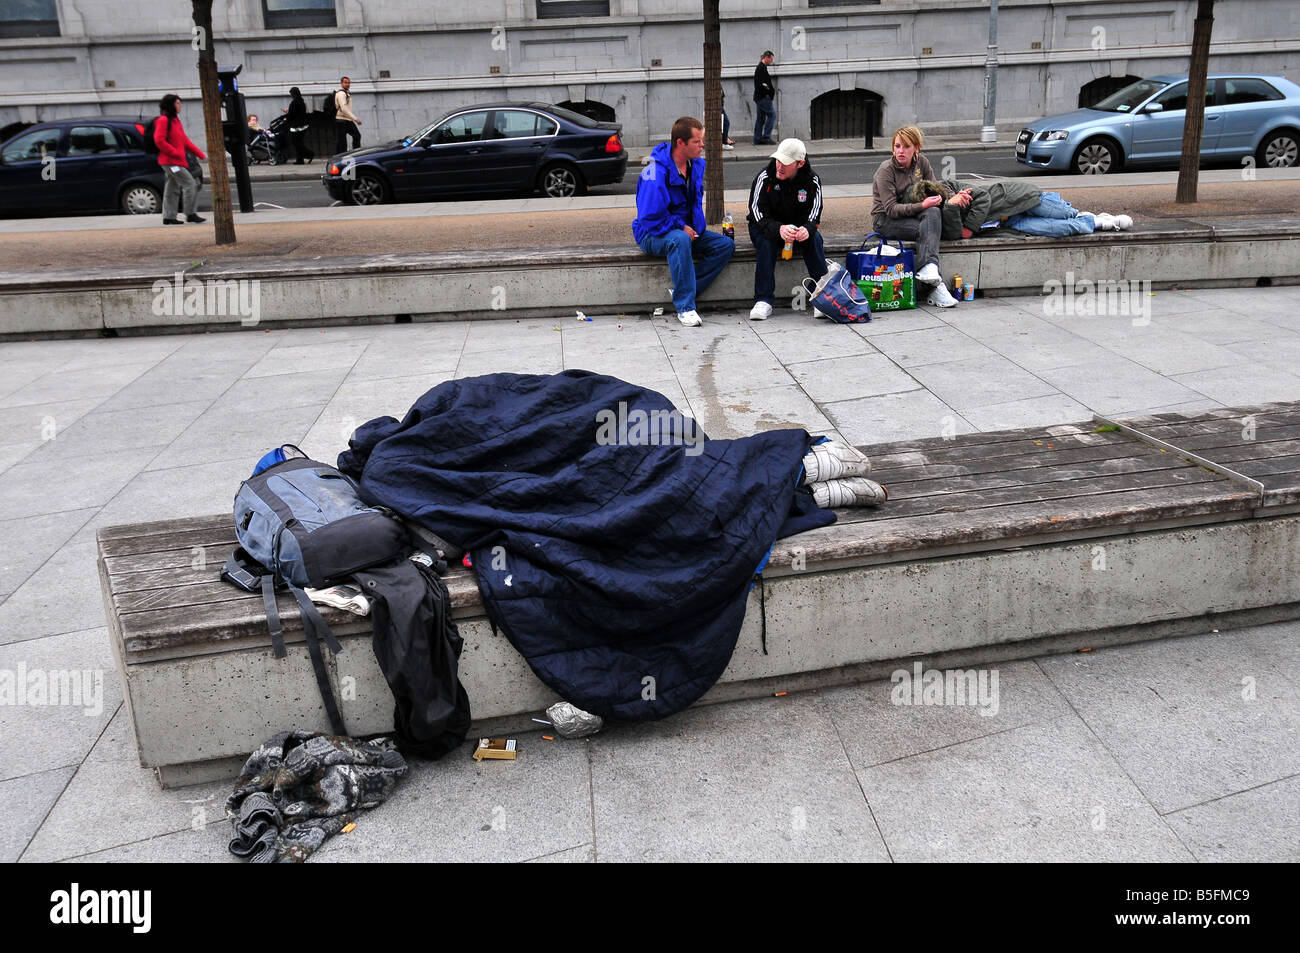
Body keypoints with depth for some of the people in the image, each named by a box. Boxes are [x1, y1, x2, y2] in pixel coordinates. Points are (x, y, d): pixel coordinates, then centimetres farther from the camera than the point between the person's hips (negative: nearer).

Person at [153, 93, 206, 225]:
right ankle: (190, 214, -8)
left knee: (172, 188, 11)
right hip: (170, 161, -10)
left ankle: (168, 217, 15)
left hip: (176, 160, 10)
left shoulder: (175, 120, 18)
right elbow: (159, 140, -18)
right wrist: (176, 153, -20)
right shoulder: (163, 120, -11)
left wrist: (200, 153, 14)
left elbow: (184, 140, 21)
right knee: (189, 183, -12)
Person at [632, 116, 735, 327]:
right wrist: (681, 228, -17)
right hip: (653, 235, -8)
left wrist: (696, 227, 7)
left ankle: (682, 291, -18)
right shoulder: (657, 172, -23)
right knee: (679, 239, -41)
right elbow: (649, 218, -24)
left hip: (687, 230, 8)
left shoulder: (697, 163, 3)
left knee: (726, 245, -11)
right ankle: (685, 306, -34)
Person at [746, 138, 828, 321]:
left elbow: (814, 213, -10)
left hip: (799, 226, 2)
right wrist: (779, 229, -41)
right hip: (765, 227, -2)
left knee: (814, 238, -28)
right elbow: (758, 213, -21)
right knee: (766, 240, -34)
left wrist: (807, 229, -36)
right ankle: (763, 301, -34)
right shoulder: (765, 177, -16)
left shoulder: (812, 181, -9)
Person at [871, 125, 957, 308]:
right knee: (926, 230, -30)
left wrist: (953, 198, -17)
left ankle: (928, 270, -38)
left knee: (934, 213, -28)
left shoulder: (921, 162, 4)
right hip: (885, 220, -5)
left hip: (911, 215, 5)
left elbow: (935, 189, 4)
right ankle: (935, 287, -35)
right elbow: (891, 209, -19)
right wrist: (922, 205, -29)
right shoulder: (886, 170, -13)